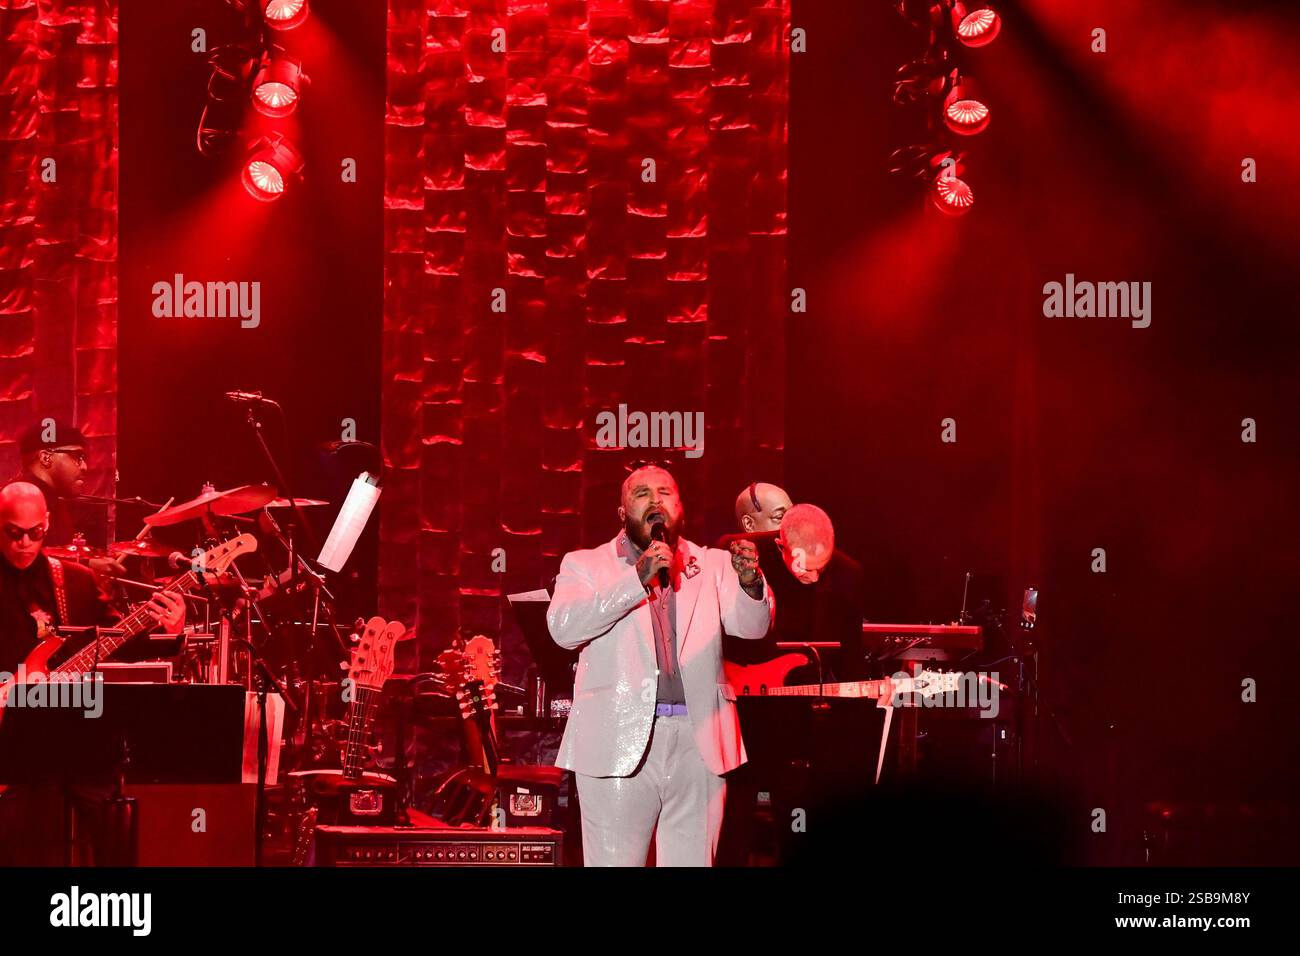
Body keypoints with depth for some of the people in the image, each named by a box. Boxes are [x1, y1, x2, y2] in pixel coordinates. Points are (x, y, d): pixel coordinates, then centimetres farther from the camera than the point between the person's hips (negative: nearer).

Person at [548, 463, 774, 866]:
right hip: (620, 742, -2)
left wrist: (750, 583, -21)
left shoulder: (712, 565, 15)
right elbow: (564, 628, -9)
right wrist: (637, 579, -18)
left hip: (699, 743, 2)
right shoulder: (586, 565, 8)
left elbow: (752, 625, 2)